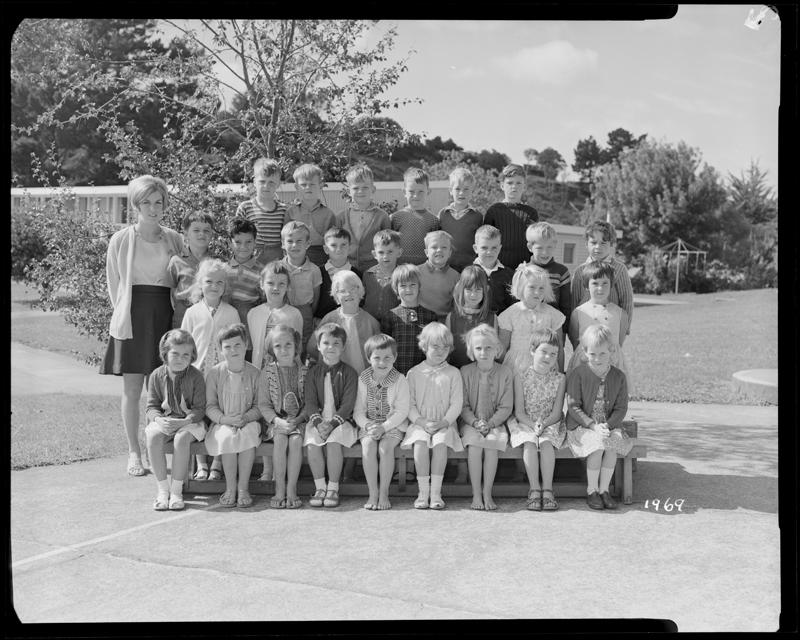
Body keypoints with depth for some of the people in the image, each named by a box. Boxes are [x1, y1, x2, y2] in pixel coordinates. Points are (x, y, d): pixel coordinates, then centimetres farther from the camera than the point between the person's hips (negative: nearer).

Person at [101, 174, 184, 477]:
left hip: (166, 314, 1)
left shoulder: (174, 239, 8)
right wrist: (125, 313, 2)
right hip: (133, 318, -1)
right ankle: (134, 452, 12)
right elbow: (114, 282, 8)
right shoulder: (121, 240, 3)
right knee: (132, 387, 2)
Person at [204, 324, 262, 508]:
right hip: (222, 423, 0)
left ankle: (243, 488, -23)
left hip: (248, 422, 0)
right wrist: (224, 419, -17)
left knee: (249, 434, -33)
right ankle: (230, 488, -18)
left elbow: (259, 406, 2)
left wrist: (246, 417, -18)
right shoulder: (214, 373, 1)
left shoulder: (254, 373, 1)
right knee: (228, 437, -33)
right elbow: (210, 406, 1)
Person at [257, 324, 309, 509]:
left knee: (296, 440, -29)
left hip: (299, 420, 0)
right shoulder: (267, 372, 3)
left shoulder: (304, 372, 4)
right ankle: (279, 490, -22)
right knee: (280, 439, -30)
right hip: (276, 420, 0)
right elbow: (263, 404, 0)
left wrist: (297, 420, -15)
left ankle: (291, 490, -22)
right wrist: (277, 420, -16)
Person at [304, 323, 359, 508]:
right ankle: (320, 487, -14)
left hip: (341, 420, -2)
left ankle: (333, 488, -17)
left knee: (334, 442, -31)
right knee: (312, 443, -27)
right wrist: (318, 422, -17)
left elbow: (348, 404, -6)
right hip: (318, 420, 2)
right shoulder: (313, 372, 10)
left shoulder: (349, 373, 2)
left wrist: (332, 423, -19)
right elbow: (310, 401, 1)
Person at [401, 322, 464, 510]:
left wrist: (444, 422, -14)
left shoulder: (453, 373, 8)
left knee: (440, 443, -31)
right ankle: (423, 491, -25)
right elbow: (409, 403, 5)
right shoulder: (414, 373, 10)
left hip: (445, 423, -1)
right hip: (420, 423, 1)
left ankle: (435, 492, -27)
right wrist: (421, 421, -11)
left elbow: (457, 403, 1)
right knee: (420, 443, -30)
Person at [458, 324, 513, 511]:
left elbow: (506, 407, -2)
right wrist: (475, 422, -18)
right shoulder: (465, 372, 1)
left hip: (495, 423, 0)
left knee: (492, 442, -31)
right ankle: (476, 494, -23)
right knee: (474, 442, -31)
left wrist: (490, 423, -16)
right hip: (470, 423, 0)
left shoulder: (505, 373, 1)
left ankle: (487, 494, -21)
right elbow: (463, 406, -1)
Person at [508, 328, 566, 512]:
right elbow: (519, 411, -5)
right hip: (525, 424, 0)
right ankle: (534, 489, -27)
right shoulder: (521, 378, -3)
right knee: (529, 443, -30)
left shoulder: (559, 379, 1)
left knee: (546, 443, -29)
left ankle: (547, 489, -28)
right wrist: (533, 425, -22)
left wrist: (543, 424, -22)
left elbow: (557, 412, -3)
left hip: (551, 424, 1)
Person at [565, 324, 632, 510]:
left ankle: (604, 489, -12)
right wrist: (594, 426, -21)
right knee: (599, 444, -30)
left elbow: (621, 408, 0)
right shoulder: (577, 374, -8)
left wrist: (608, 425, -19)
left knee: (614, 442, -28)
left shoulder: (618, 377, 2)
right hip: (580, 427, -3)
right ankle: (591, 491, -12)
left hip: (609, 425, 3)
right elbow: (573, 407, -10)